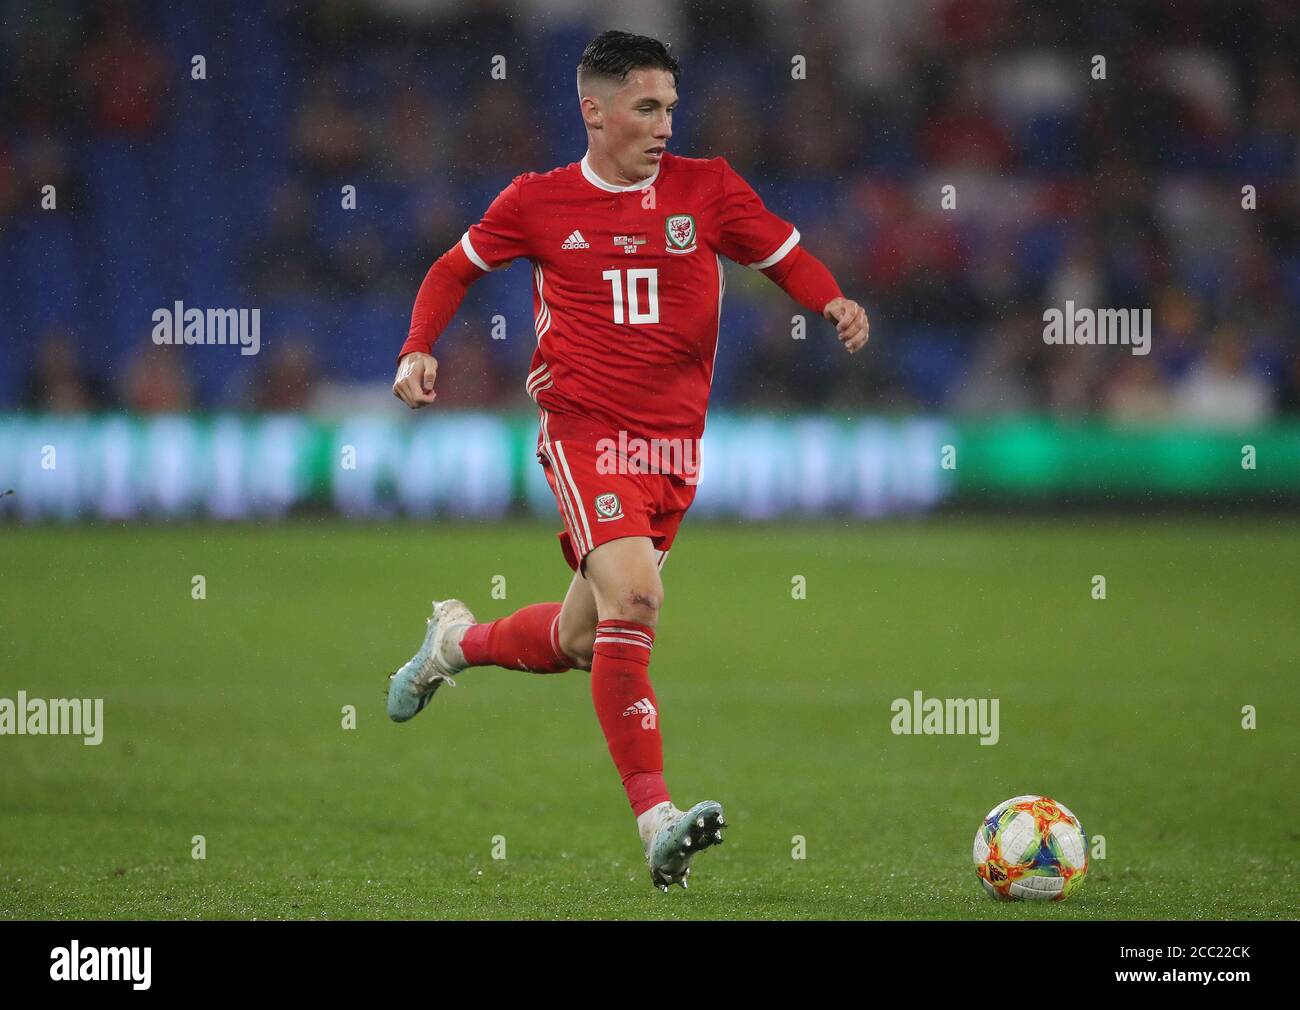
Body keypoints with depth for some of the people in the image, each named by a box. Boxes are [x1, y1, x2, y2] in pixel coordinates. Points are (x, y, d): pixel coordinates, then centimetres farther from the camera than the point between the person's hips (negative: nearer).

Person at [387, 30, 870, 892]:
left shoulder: (706, 188, 4)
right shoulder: (539, 202, 2)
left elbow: (787, 256, 10)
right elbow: (456, 270, 16)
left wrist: (835, 302, -12)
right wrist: (420, 350, 1)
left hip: (673, 447, 4)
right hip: (585, 431, -4)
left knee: (580, 642, 10)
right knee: (633, 595, -25)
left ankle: (457, 641, 44)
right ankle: (657, 820, -27)